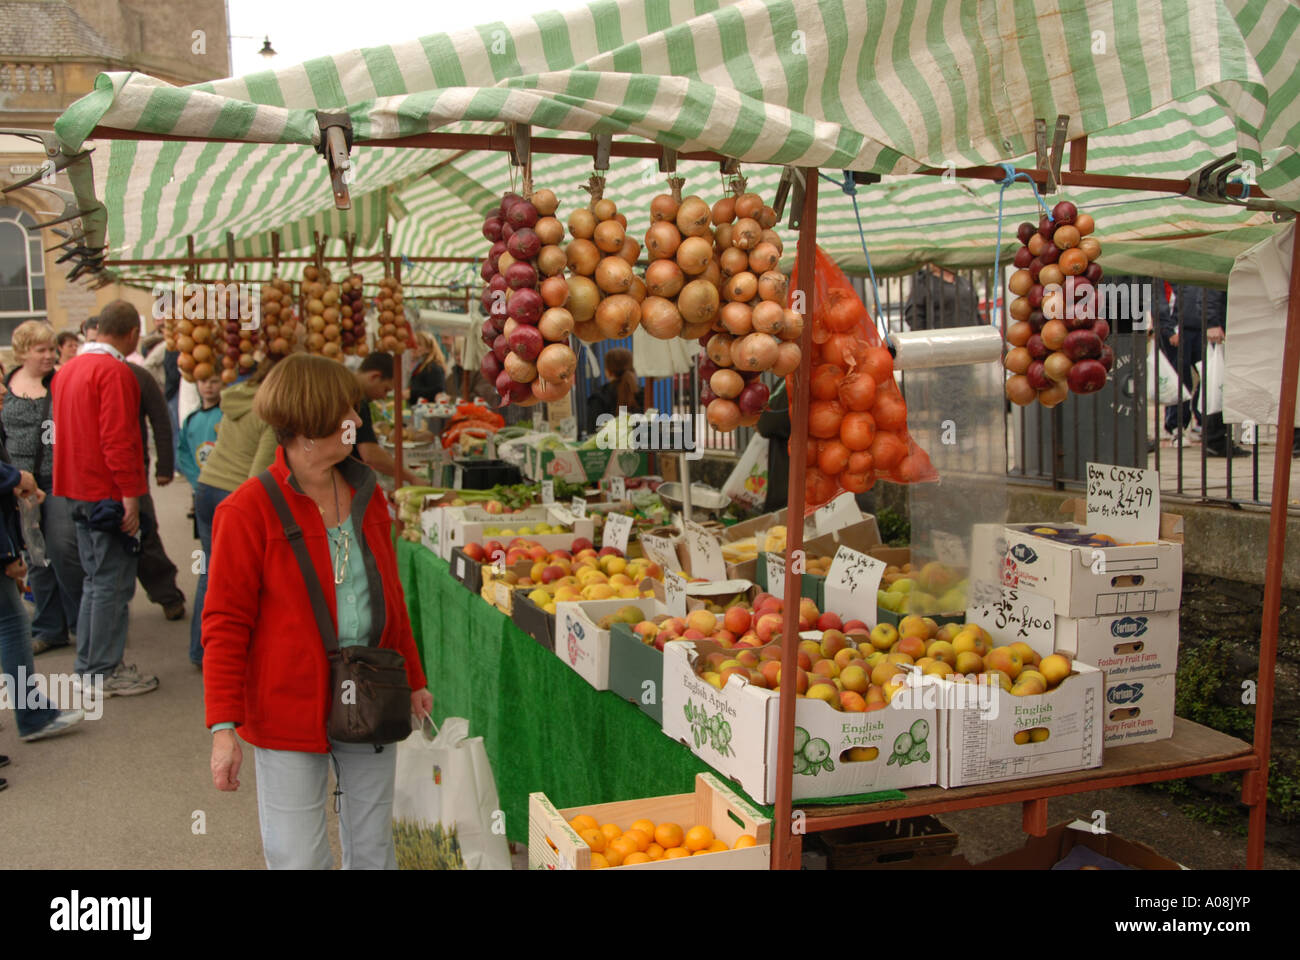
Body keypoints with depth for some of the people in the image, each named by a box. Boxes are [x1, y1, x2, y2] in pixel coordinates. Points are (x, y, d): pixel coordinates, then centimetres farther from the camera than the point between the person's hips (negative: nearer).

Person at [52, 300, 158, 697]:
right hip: (109, 495, -9)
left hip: (79, 492, 9)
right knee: (113, 583, -1)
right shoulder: (115, 371, -16)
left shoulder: (68, 370, 13)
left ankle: (89, 665, 25)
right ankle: (106, 672, 5)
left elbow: (64, 431, 18)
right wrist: (130, 494, -20)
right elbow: (118, 438, -22)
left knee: (96, 579, 18)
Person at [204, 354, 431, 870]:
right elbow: (224, 624, -11)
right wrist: (223, 727, -15)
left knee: (373, 851, 15)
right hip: (291, 711, -5)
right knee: (298, 859, 3)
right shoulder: (249, 510, -11)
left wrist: (413, 680, 20)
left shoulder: (365, 495, 7)